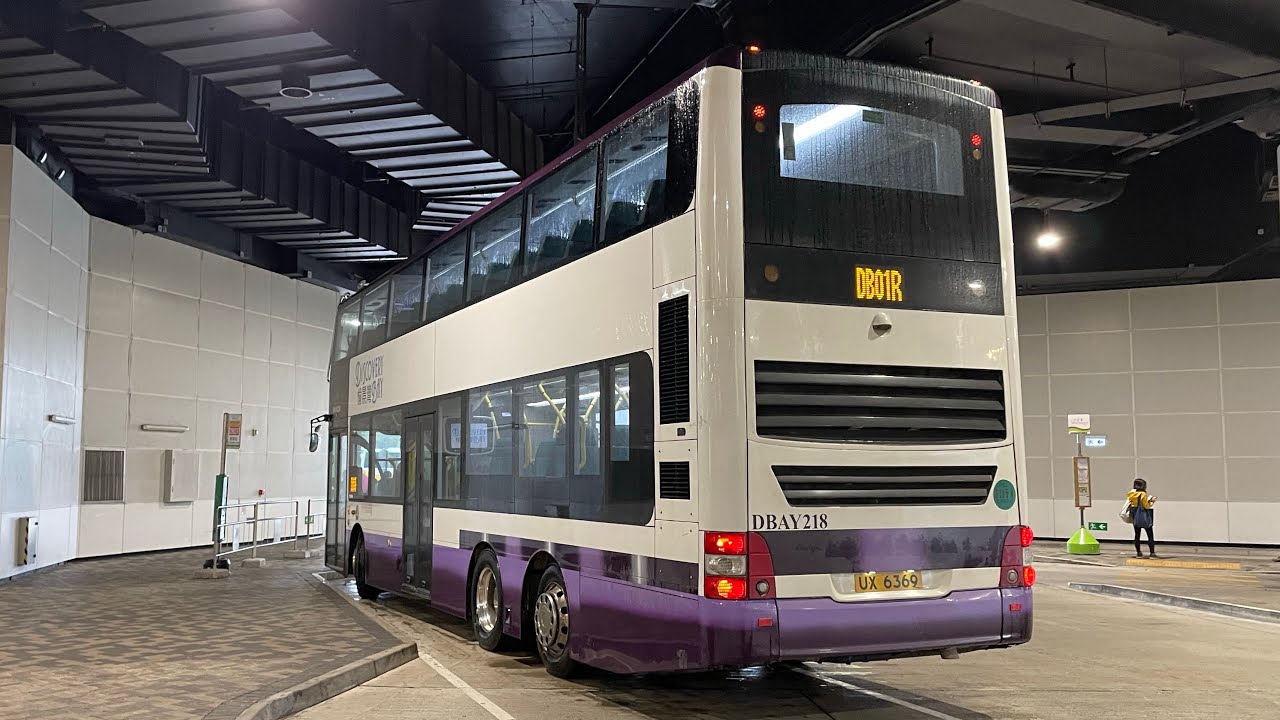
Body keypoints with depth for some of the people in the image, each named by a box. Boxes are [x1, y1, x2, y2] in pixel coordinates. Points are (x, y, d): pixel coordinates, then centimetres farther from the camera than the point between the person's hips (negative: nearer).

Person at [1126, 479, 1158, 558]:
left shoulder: (1132, 494, 4)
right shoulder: (1143, 494, -13)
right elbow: (1146, 506, -11)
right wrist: (1151, 501, 6)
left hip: (1136, 518, 6)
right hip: (1144, 517, -6)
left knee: (1137, 536, 9)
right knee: (1150, 536, 0)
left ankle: (1138, 553, 12)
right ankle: (1152, 553, -3)